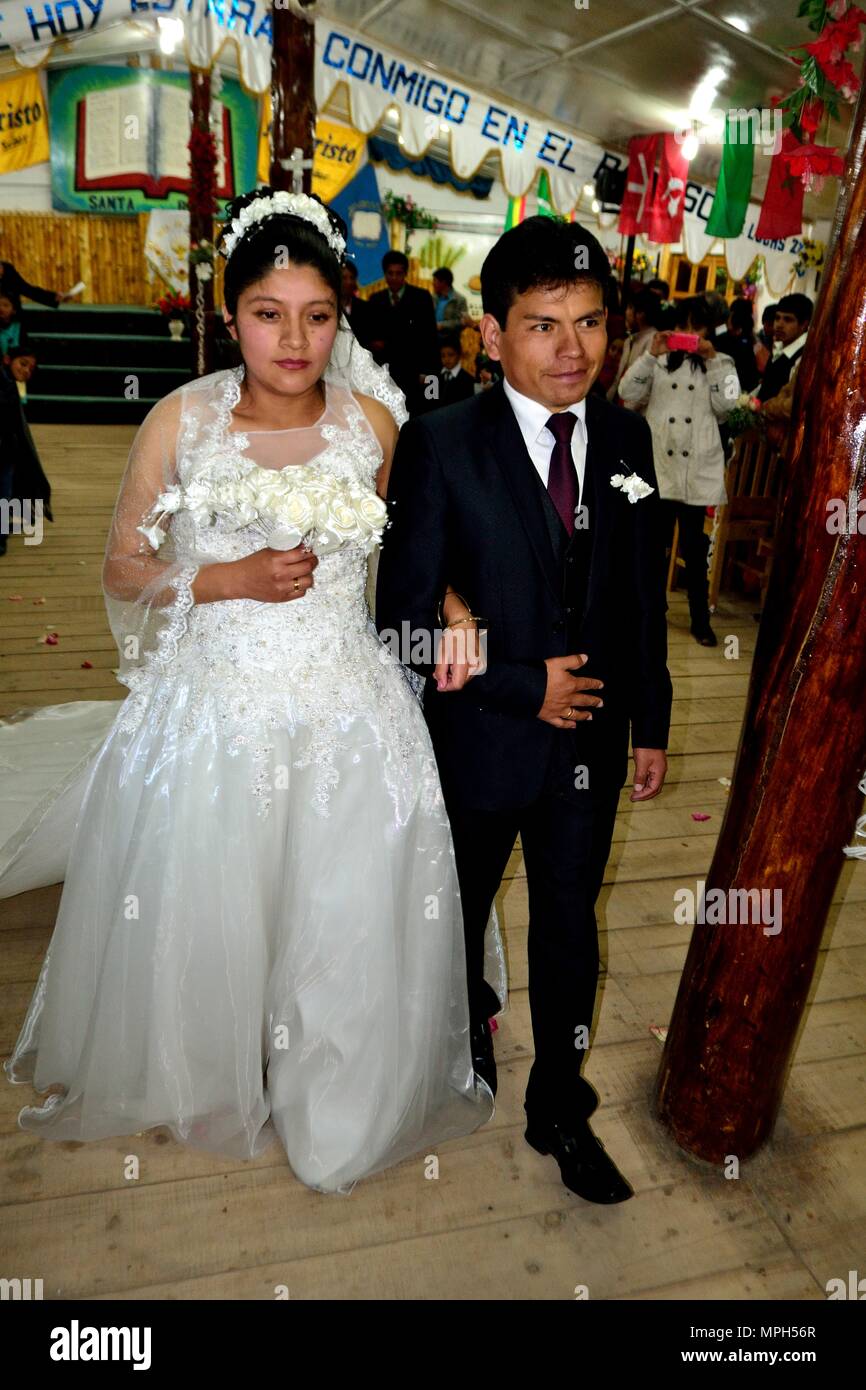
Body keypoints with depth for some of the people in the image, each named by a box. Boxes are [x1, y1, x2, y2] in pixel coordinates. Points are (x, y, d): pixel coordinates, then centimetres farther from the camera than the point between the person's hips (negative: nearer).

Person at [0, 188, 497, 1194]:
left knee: (344, 920, 8)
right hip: (212, 705, 0)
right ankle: (206, 1082, 44)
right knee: (202, 913, 11)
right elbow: (122, 569, 0)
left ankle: (328, 1094, 39)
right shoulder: (181, 420, -4)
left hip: (345, 709, 1)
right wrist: (228, 580, -14)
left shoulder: (374, 421, 0)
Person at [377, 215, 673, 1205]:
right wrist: (527, 688, -19)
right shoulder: (439, 446, -17)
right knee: (457, 916, 22)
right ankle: (464, 1047, 55)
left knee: (568, 924, 17)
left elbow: (642, 594, 4)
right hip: (478, 740, -3)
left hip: (590, 741, 3)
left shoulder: (626, 438, -2)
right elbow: (404, 623, -18)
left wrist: (650, 721, 5)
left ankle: (558, 1110, 41)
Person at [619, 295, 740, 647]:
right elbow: (629, 393, -3)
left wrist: (711, 361, -10)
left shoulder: (721, 363, 8)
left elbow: (725, 404, -6)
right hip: (659, 465, 1)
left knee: (694, 547, 4)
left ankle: (700, 619, 12)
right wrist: (651, 355, -11)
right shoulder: (660, 361, 9)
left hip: (698, 470, -1)